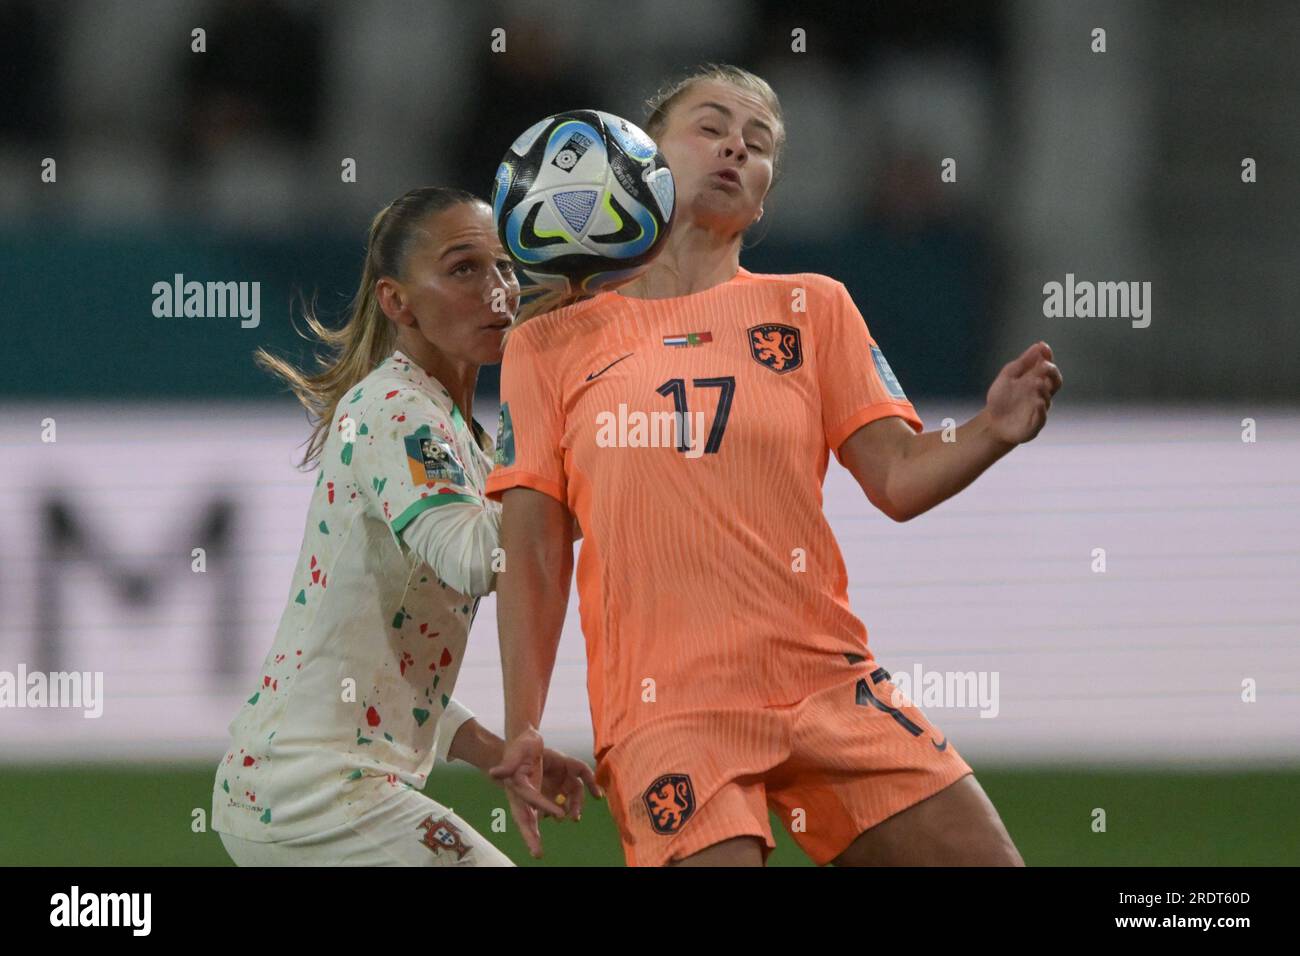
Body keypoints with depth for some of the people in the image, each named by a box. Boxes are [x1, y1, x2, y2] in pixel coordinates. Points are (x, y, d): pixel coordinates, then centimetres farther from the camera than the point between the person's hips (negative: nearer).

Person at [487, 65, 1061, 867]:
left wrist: (991, 433, -15)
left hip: (828, 681, 2)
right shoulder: (552, 346, 10)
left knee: (984, 859, -6)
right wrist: (523, 730, 2)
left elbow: (899, 480, 5)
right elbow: (534, 561, 9)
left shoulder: (810, 308, 13)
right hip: (665, 710, -2)